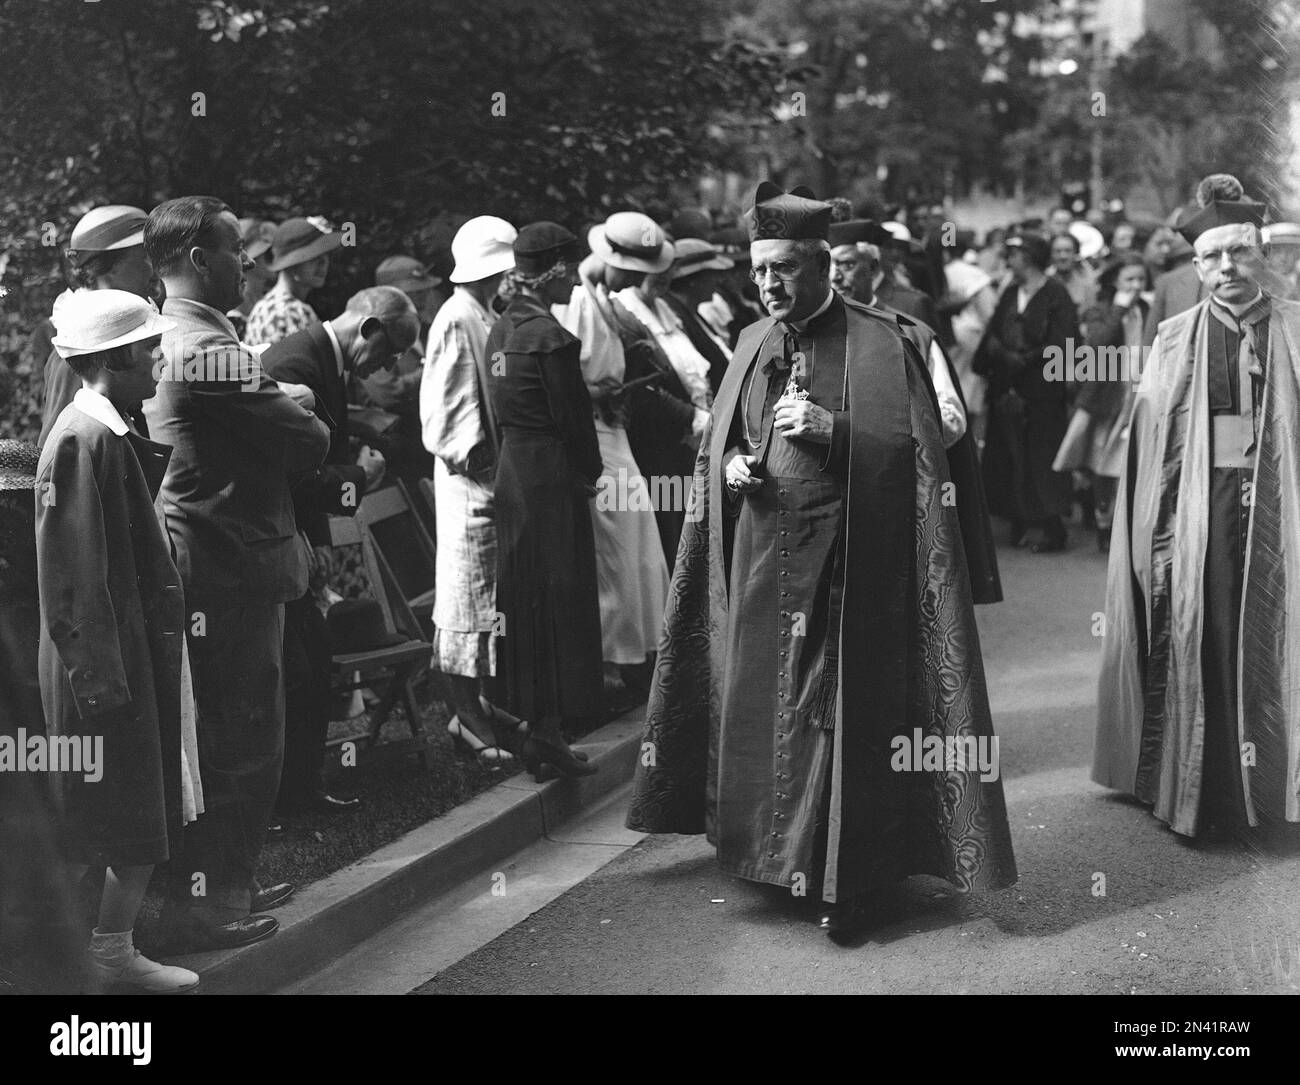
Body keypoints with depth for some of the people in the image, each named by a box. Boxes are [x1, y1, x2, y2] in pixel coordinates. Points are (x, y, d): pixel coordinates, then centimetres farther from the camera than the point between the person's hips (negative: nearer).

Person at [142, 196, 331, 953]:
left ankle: (226, 884, 29)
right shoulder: (210, 348, -19)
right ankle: (201, 906, 6)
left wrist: (284, 411, 0)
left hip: (205, 566, 10)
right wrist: (300, 414, 3)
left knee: (232, 735, 19)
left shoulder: (173, 338, 14)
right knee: (240, 740, -2)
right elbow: (308, 444, -17)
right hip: (232, 569, -10)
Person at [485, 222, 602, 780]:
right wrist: (589, 471, 1)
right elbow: (573, 415, -15)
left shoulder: (500, 328, 9)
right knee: (558, 599, -2)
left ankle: (527, 722, 21)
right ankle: (548, 729, 1)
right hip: (552, 477, -9)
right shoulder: (551, 335, -17)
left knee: (522, 597, 13)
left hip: (511, 468, 9)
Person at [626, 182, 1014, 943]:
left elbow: (914, 452, -10)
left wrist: (832, 430, -21)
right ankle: (771, 857, 25)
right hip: (761, 563, 5)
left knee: (838, 716, -3)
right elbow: (720, 444, 18)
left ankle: (848, 878, 9)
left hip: (845, 565, -5)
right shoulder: (755, 344, 11)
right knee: (762, 711, 9)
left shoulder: (882, 344, -5)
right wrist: (732, 465, -4)